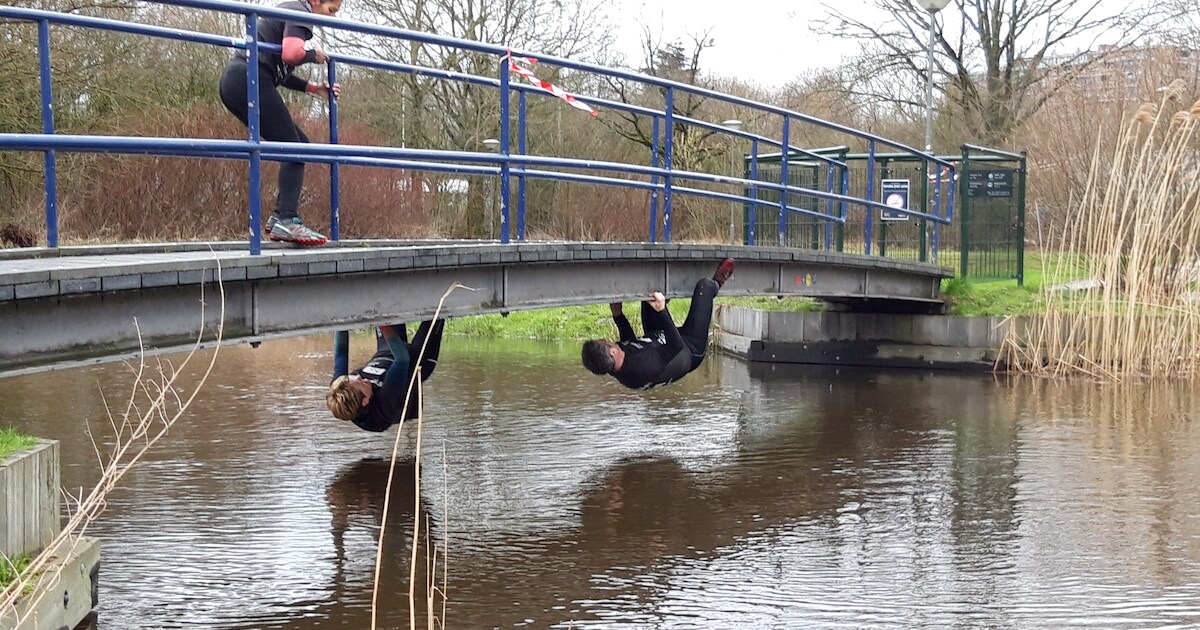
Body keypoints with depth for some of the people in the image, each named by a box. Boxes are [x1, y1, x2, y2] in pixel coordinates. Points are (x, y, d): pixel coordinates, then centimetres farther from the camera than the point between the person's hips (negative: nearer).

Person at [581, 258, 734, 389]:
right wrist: (662, 311, -41)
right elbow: (678, 347, -36)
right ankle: (716, 284, 34)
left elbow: (629, 341, 1)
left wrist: (618, 315, -3)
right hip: (691, 350, -7)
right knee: (705, 285, -5)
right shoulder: (643, 365, -48)